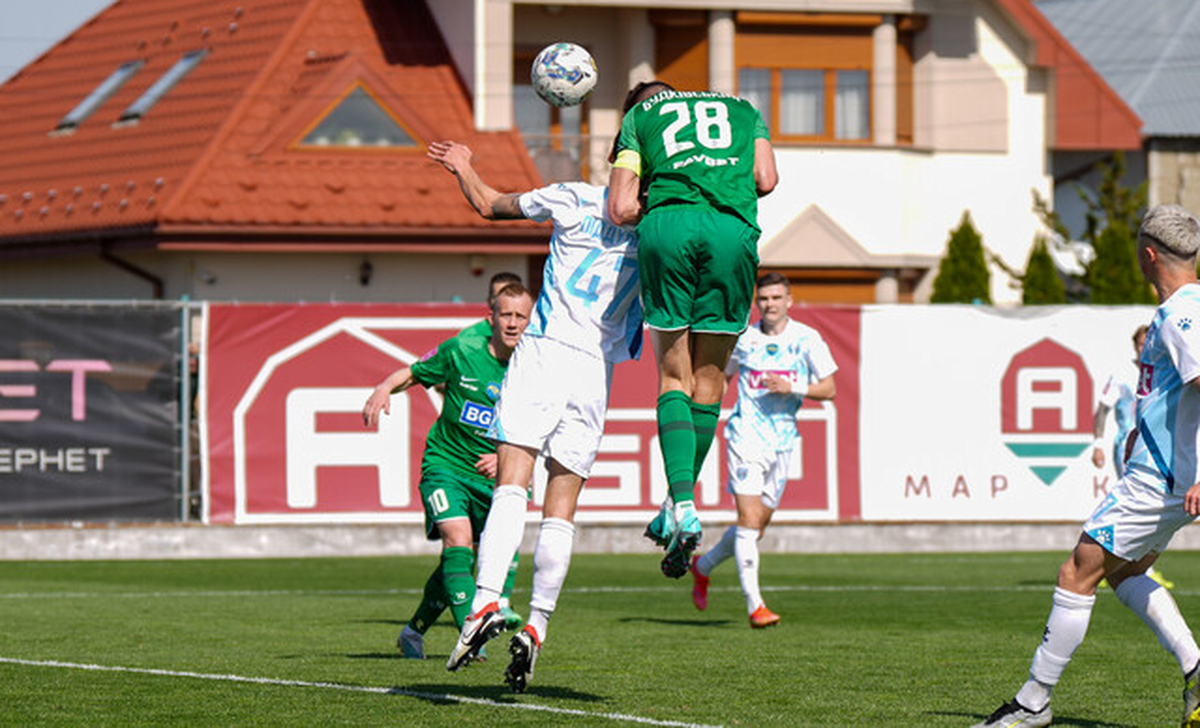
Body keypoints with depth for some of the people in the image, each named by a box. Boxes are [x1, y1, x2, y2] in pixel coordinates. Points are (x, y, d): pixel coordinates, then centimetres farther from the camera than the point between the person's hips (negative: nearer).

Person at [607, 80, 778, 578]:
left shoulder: (638, 117, 26)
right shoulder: (743, 111, 32)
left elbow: (620, 209, 13)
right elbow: (765, 179, 13)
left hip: (667, 225, -1)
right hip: (733, 229, 1)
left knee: (674, 377, 6)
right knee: (709, 381, 11)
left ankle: (682, 504, -10)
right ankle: (679, 505, 12)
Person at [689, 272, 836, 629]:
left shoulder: (807, 339, 1)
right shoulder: (744, 338, 2)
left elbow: (829, 389, 1)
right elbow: (722, 375, 18)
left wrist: (792, 388, -15)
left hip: (782, 442, 3)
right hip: (746, 437, -3)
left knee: (756, 528, 11)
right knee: (749, 519, -16)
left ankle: (703, 566, 37)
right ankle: (754, 605, -17)